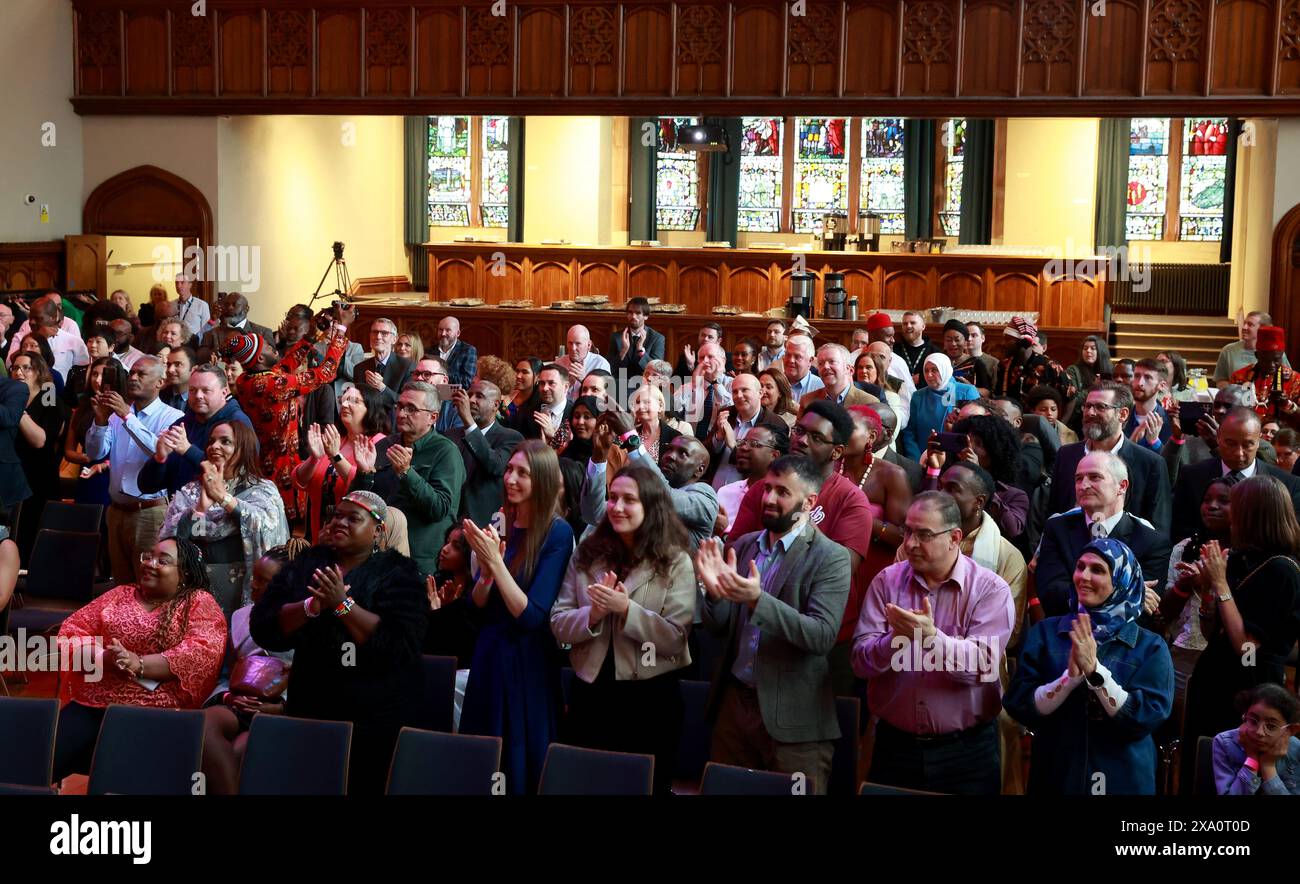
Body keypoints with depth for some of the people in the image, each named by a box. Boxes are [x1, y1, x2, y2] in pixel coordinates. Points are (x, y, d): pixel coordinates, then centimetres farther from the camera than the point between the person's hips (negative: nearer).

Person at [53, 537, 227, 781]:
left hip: (157, 713, -4)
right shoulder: (120, 594, 19)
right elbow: (70, 632, 12)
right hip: (92, 705, 4)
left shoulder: (200, 603, 7)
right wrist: (103, 658, -9)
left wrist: (139, 664, -20)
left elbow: (202, 651, -10)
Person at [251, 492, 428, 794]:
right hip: (310, 710, 4)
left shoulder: (398, 573, -6)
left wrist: (343, 604, -23)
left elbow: (400, 645, -20)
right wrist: (313, 605, -20)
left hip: (376, 718, -4)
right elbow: (262, 628, -4)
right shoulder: (306, 564, 6)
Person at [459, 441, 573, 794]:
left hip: (528, 664, -6)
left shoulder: (557, 534, -14)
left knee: (521, 764, 8)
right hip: (488, 657, 6)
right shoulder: (498, 526, 3)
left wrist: (496, 562, -24)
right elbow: (477, 606, 5)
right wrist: (485, 572, -14)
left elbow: (531, 616, -19)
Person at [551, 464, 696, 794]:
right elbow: (558, 624, 0)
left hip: (650, 698, -3)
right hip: (589, 693, 3)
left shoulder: (675, 561, -6)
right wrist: (594, 613, -18)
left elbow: (675, 638, -13)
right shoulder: (586, 555, 4)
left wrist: (626, 610, -23)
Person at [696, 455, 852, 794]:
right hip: (734, 700, 5)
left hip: (792, 715, -5)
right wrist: (715, 591, -13)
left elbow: (822, 636, -20)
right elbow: (718, 628, 9)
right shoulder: (742, 546, 7)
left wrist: (757, 599, -30)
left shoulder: (832, 558, -9)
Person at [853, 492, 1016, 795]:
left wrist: (932, 638, -31)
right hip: (895, 745, 2)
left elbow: (984, 666, -18)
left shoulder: (991, 589, -6)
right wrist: (895, 641, -25)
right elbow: (861, 661, -5)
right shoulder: (887, 581, 2)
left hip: (967, 750, -2)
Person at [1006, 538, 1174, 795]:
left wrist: (1093, 669, -23)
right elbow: (1019, 706, -8)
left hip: (1123, 781, -1)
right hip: (1054, 777, 1)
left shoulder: (1150, 646, -4)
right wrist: (1071, 675, -22)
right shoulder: (1045, 632, -1)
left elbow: (1146, 718, -14)